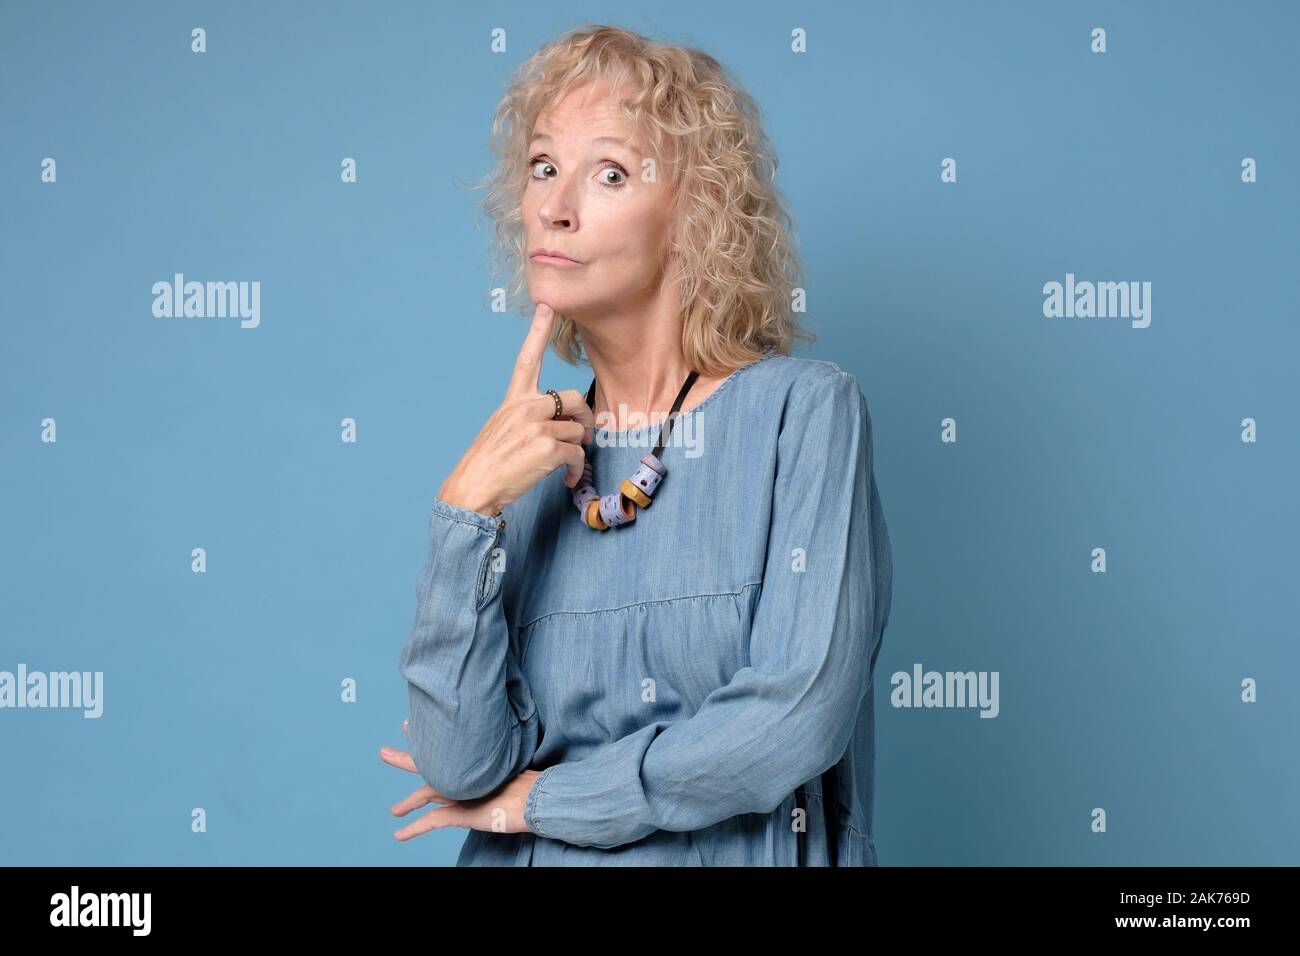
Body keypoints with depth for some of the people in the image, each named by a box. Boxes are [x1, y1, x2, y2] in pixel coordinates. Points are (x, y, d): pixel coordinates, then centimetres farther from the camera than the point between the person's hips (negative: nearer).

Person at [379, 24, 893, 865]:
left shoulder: (803, 409, -6)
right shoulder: (524, 462, 5)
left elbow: (801, 715, -15)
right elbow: (460, 768, -4)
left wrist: (536, 799, -6)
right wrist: (469, 509, -13)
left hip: (747, 852, -2)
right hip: (531, 860, 2)